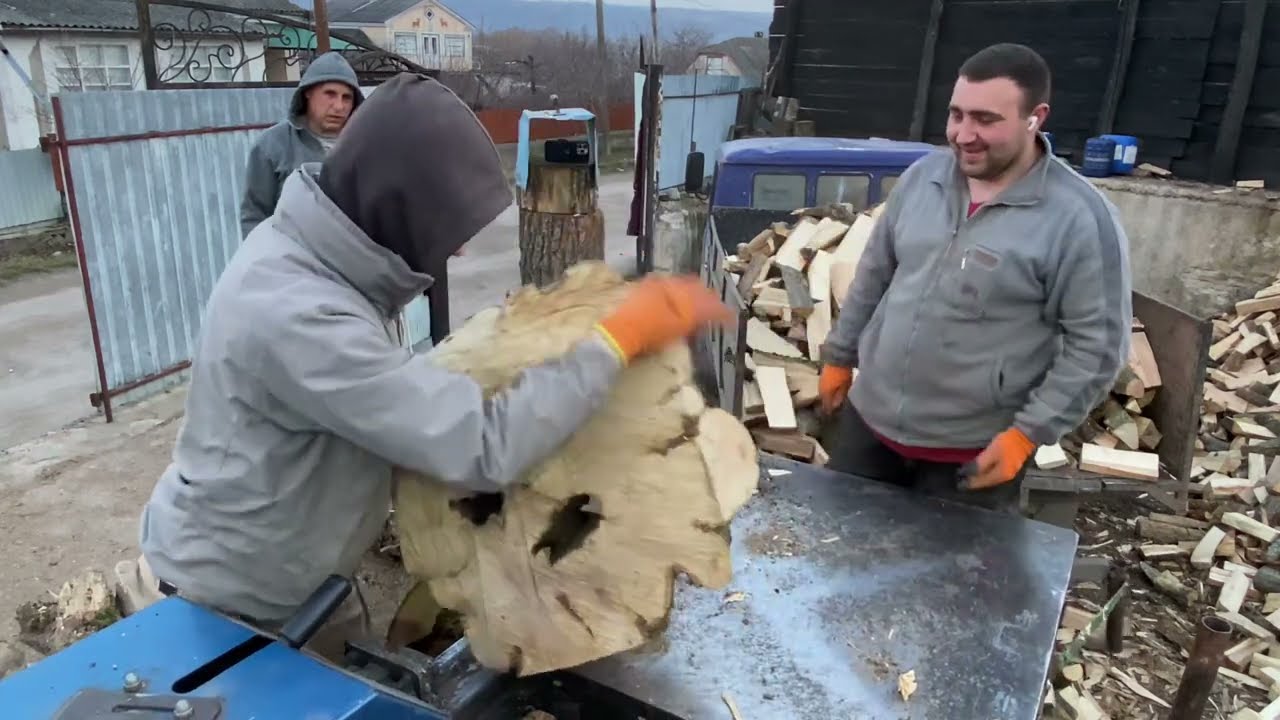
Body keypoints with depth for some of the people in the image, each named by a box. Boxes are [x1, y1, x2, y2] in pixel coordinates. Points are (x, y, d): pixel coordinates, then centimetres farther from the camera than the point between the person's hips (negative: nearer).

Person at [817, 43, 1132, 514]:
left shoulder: (1080, 217, -17)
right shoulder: (922, 175, -1)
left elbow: (1097, 344, -14)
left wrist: (1028, 432, -17)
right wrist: (840, 357, 14)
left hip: (975, 451, -5)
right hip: (871, 420, 5)